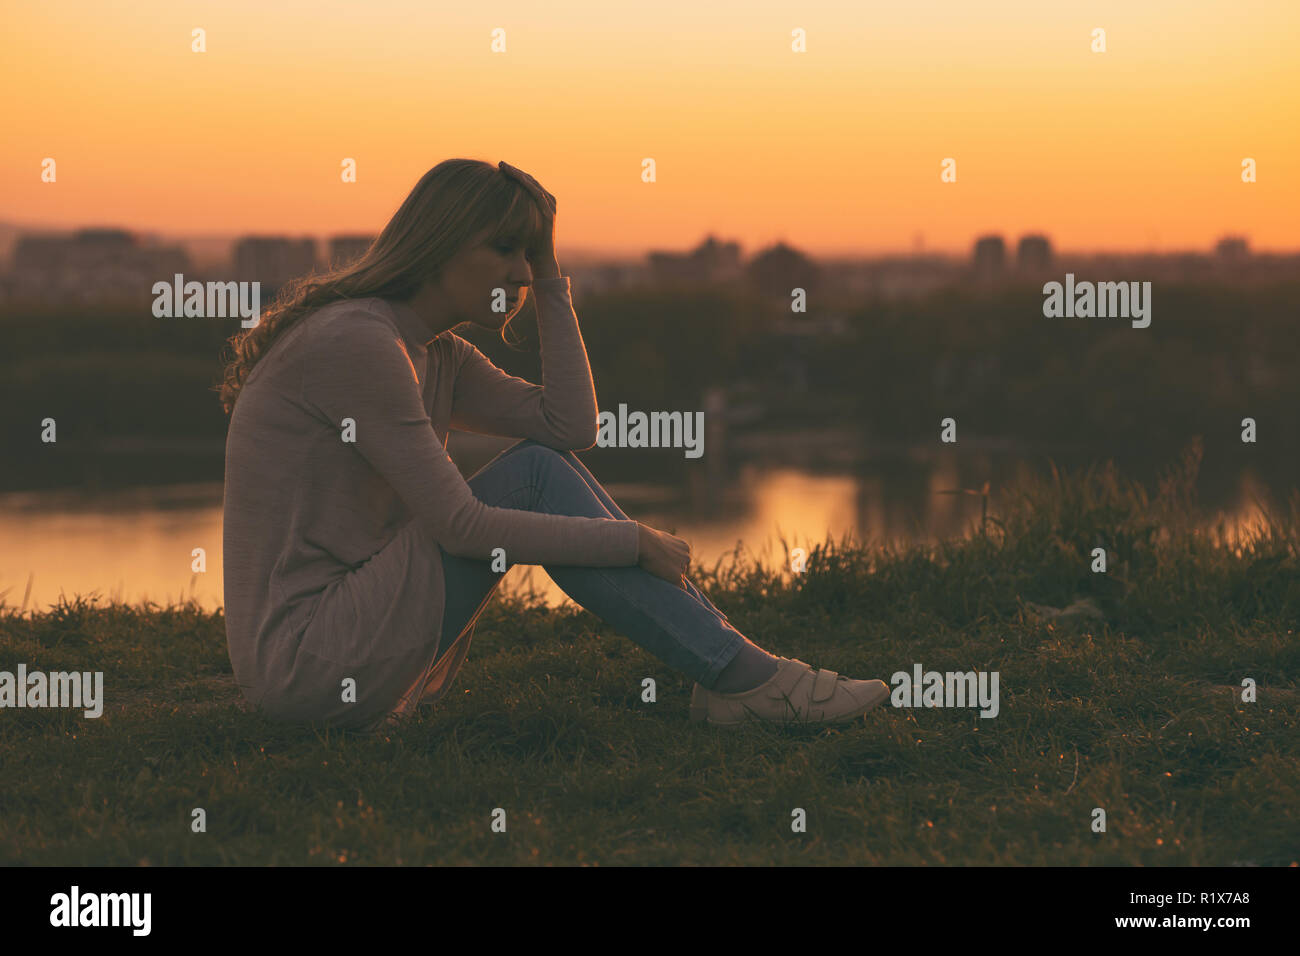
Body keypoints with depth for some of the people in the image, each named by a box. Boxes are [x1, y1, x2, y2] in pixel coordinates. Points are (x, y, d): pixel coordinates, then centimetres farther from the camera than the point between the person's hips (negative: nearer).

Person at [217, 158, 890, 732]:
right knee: (533, 479, -13)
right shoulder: (355, 341, -16)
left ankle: (727, 674, 1)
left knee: (552, 466, 4)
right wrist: (634, 542, -13)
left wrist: (550, 278, 4)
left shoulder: (436, 356, 14)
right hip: (310, 666, -9)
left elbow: (571, 426, 3)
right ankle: (741, 678, -9)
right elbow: (459, 526, -19)